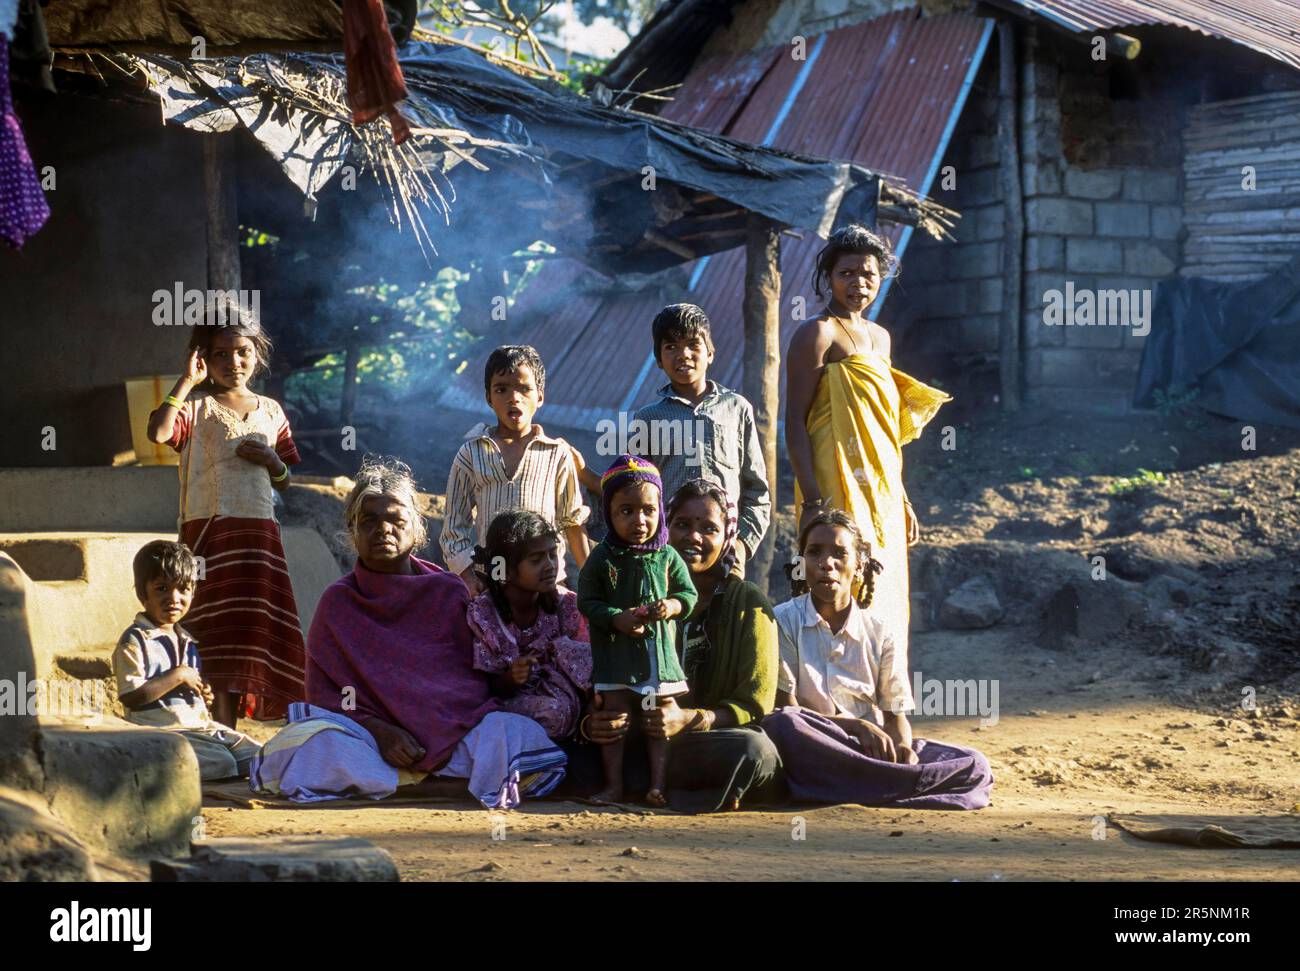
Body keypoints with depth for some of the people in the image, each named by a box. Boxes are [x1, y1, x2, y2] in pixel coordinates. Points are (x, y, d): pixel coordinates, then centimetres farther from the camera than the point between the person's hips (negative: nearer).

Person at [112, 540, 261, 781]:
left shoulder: (185, 640, 19)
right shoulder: (135, 640, -7)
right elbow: (131, 697, -18)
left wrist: (203, 694, 10)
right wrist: (178, 676, -15)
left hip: (201, 726, 8)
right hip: (162, 732, -8)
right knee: (222, 763, -29)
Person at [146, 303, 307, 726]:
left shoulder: (270, 411, 14)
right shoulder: (197, 407, 0)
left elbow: (285, 483, 19)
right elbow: (158, 432, -22)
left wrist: (272, 462, -3)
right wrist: (187, 382, -16)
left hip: (260, 532, 5)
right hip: (209, 530, -5)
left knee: (258, 630, 3)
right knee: (219, 635, -7)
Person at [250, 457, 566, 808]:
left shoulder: (450, 592, 10)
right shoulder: (337, 601, 8)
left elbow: (478, 677, 11)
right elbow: (325, 694, 2)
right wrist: (378, 731, -16)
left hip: (452, 733, 1)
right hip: (369, 731, 0)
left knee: (522, 736, -28)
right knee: (304, 739, -33)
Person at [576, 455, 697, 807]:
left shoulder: (667, 557, 0)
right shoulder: (602, 558, -4)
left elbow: (689, 593, 5)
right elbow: (587, 600, -4)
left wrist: (672, 606, -16)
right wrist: (616, 619, -18)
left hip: (660, 649, 1)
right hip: (616, 653, -1)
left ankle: (659, 784, 10)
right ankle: (613, 784, 10)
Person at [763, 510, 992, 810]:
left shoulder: (879, 635, 12)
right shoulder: (784, 622, 2)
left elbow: (896, 715, 9)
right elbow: (784, 707, -6)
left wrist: (903, 747, -16)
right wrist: (857, 725, -19)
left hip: (875, 751, 3)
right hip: (811, 754, -3)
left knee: (974, 766, -18)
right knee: (782, 724, -39)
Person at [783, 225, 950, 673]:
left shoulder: (879, 337, 18)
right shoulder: (817, 334, -6)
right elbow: (795, 422, -12)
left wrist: (902, 499, 20)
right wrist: (812, 499, -20)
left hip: (882, 493, 8)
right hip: (840, 492, -8)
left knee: (885, 606, 7)